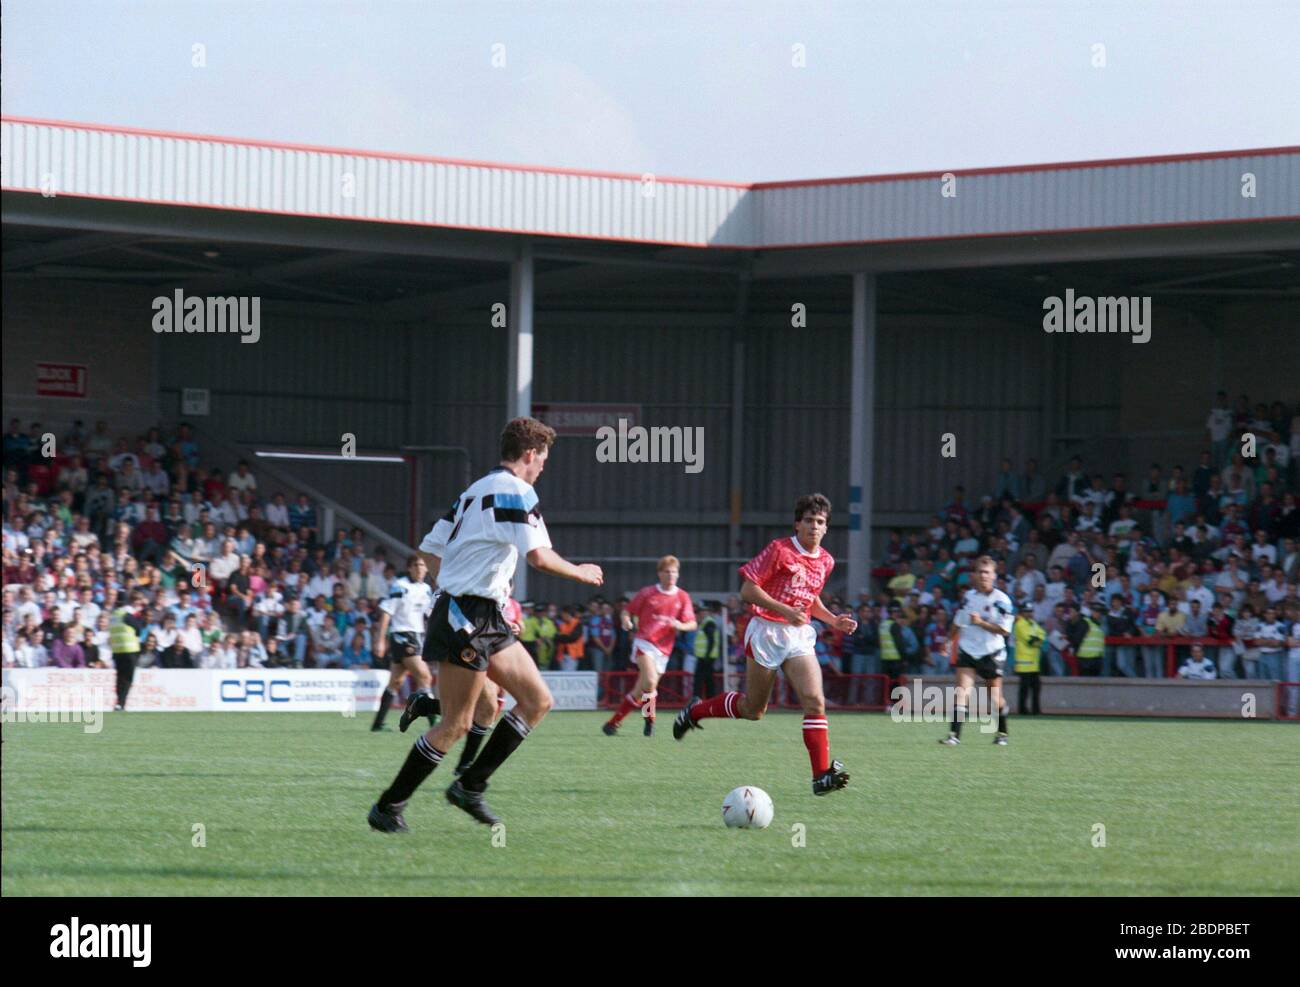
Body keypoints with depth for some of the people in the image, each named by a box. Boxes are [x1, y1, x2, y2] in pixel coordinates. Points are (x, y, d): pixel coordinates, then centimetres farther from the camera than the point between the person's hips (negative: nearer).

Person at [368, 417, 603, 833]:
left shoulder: (476, 490, 17)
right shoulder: (515, 492, -12)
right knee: (456, 724, -5)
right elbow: (539, 556, -23)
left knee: (538, 701, 7)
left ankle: (470, 786, 10)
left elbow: (429, 549, 18)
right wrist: (580, 573, -7)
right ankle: (388, 806, 3)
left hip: (488, 621, 10)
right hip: (467, 619, -10)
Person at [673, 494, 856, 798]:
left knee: (815, 701, -14)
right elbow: (748, 590, -13)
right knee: (753, 709, 5)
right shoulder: (779, 550, -10)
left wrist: (833, 620, 10)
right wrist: (784, 610, -23)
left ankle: (822, 775, -18)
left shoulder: (825, 561, 10)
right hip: (767, 632, -5)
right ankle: (695, 711, 32)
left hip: (800, 636, 5)